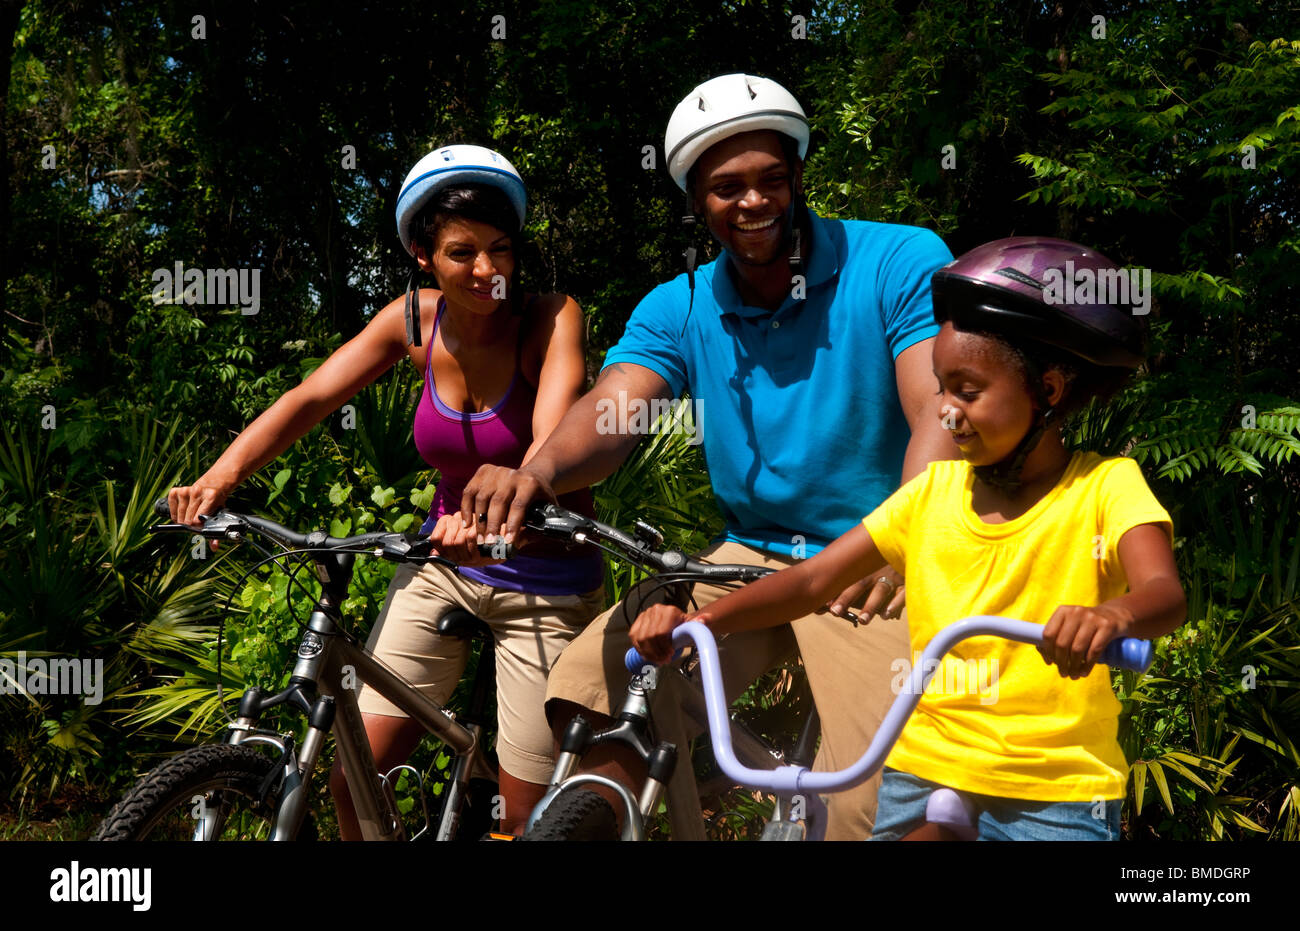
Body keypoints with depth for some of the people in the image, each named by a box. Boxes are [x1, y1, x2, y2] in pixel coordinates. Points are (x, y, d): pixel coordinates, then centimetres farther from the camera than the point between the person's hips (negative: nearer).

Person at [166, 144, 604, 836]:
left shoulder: (552, 318, -19)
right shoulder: (414, 320, -6)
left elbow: (554, 439, -35)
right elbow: (310, 397, -13)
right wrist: (220, 477, -29)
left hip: (546, 584, -3)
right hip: (441, 565, 4)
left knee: (527, 816, 0)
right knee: (354, 778, -3)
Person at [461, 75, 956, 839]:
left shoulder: (900, 261, -8)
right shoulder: (678, 310, 3)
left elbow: (939, 412, -21)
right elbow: (614, 410, -14)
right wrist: (538, 473, -38)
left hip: (875, 572, -4)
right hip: (750, 558, 4)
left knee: (872, 805, -23)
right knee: (589, 691, -16)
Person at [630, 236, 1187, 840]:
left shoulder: (1105, 487, -5)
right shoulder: (934, 490, 5)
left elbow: (1164, 591, -21)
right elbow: (815, 577, 1)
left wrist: (1112, 615, -44)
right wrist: (698, 621, -12)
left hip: (1056, 794, -3)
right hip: (925, 772, 3)